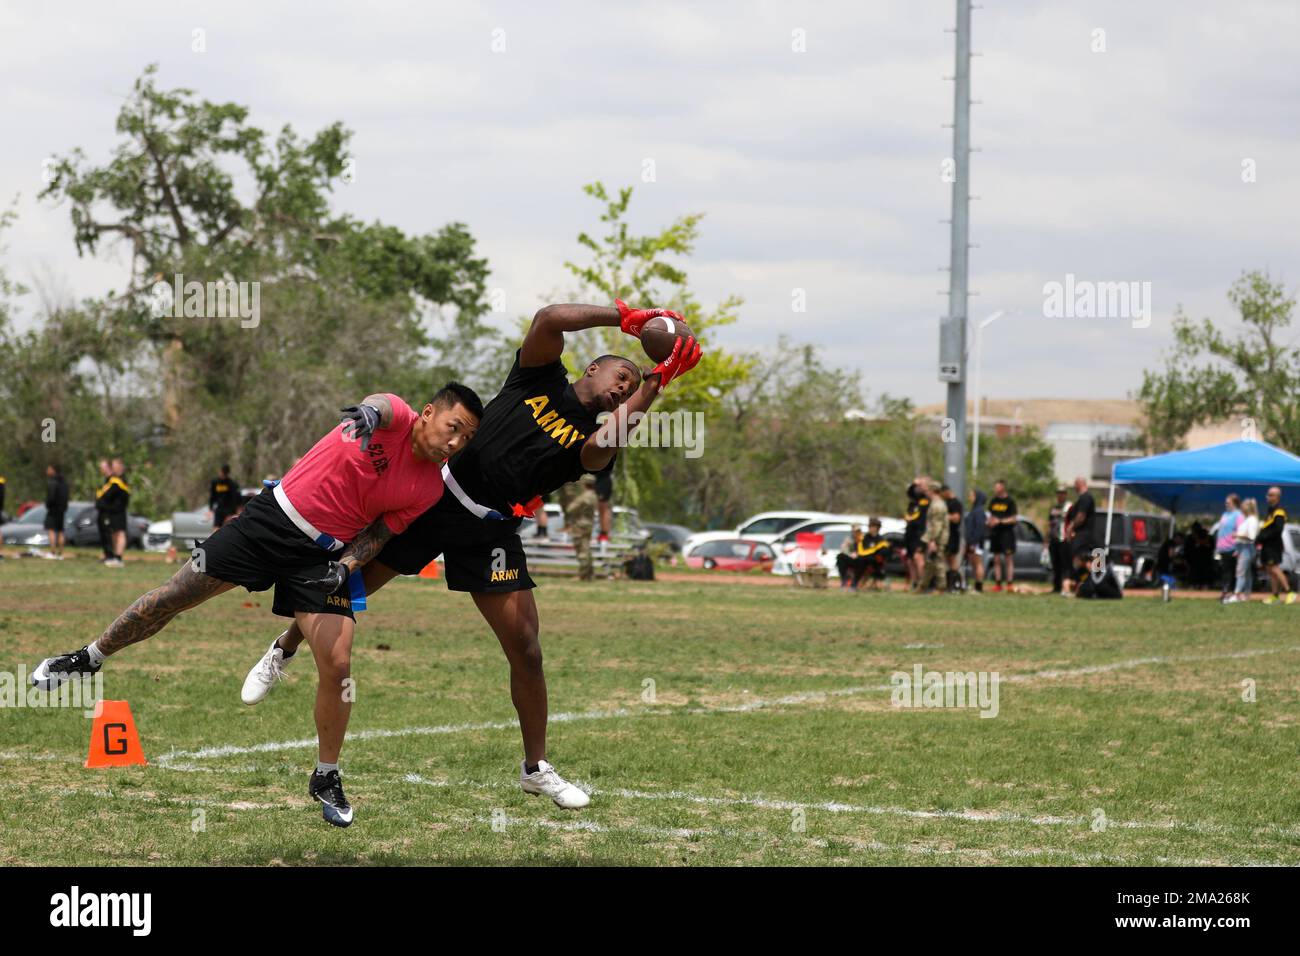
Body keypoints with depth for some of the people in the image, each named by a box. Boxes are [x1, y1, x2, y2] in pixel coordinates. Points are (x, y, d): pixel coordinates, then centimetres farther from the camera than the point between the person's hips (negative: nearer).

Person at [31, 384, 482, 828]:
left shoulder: (429, 487, -3)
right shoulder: (395, 417, -14)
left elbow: (380, 532, 4)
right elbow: (379, 406, -38)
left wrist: (348, 564, -15)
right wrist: (368, 411, -62)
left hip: (323, 556, 2)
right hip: (272, 519, -2)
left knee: (337, 667, -12)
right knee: (171, 598, 1)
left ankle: (326, 779, 9)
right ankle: (90, 658, 26)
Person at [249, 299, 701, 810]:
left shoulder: (591, 438, 5)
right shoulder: (541, 377, 3)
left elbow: (602, 451, -21)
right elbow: (549, 319, -15)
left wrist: (654, 385, -24)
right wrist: (626, 317, -20)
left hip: (491, 531, 2)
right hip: (438, 495, -1)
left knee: (525, 648, -6)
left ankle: (536, 768, 8)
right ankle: (283, 650, 36)